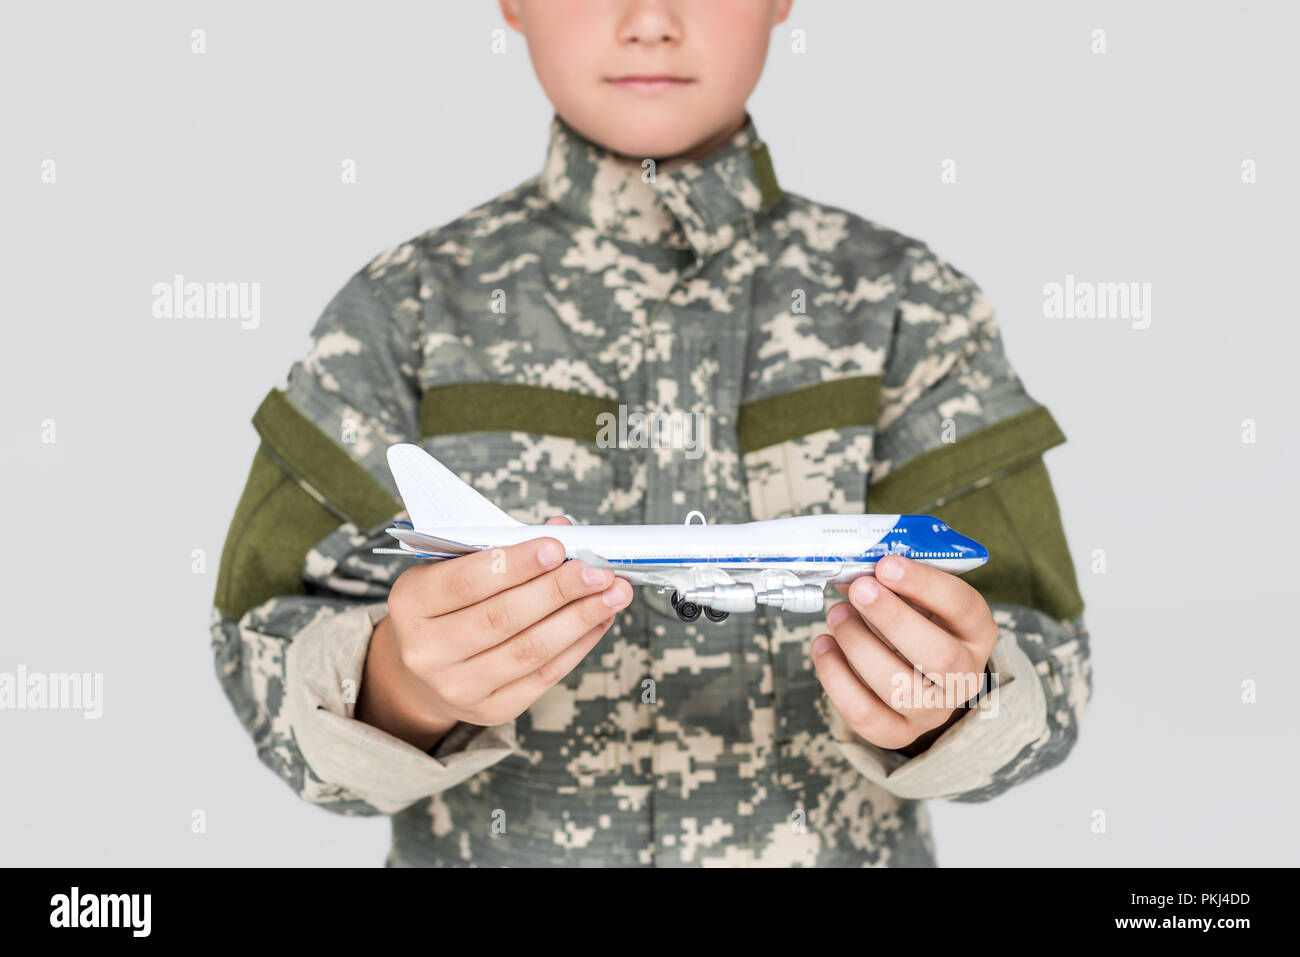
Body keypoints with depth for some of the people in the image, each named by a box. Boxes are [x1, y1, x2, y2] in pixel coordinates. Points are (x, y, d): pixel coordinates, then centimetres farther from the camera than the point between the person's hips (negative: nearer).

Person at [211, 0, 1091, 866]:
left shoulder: (909, 309, -7)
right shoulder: (405, 312, -7)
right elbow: (268, 659, -11)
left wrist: (944, 692, -33)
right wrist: (406, 687, -32)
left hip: (840, 845, 1)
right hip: (484, 847, 0)